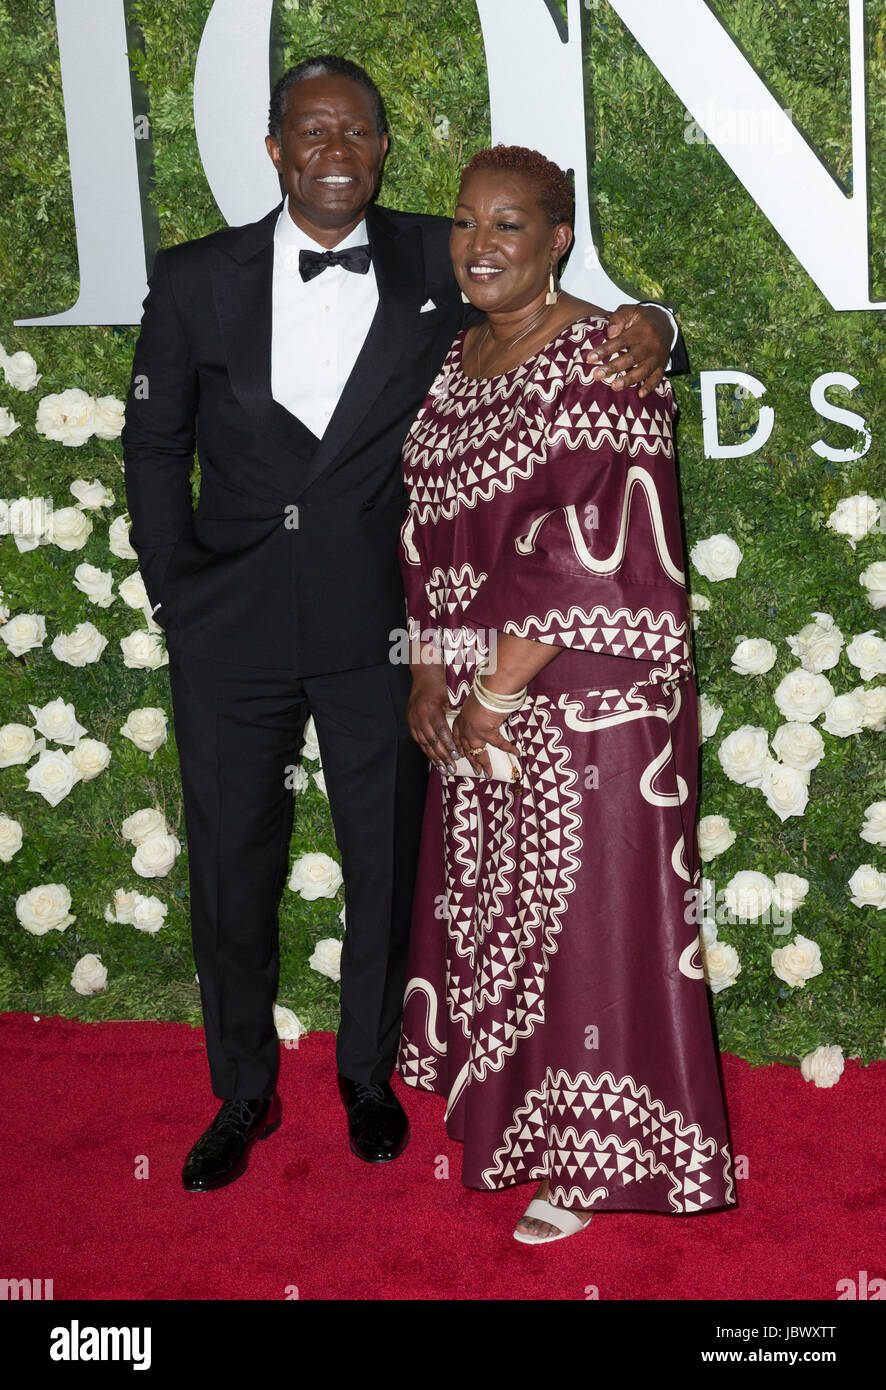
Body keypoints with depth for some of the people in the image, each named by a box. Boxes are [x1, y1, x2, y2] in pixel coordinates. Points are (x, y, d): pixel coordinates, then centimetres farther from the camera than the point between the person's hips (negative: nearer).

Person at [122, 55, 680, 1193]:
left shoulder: (437, 263, -1)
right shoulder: (195, 279, 0)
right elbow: (155, 442, 8)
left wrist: (646, 327, -16)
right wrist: (173, 595, 4)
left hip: (376, 624, 0)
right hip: (230, 628, 1)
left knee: (385, 860, 12)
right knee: (231, 866, 11)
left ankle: (367, 1072, 37)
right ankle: (243, 1093, 32)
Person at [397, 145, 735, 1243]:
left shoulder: (601, 362, -15)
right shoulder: (459, 359, 10)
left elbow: (593, 554, -21)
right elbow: (432, 531, 12)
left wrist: (493, 691, -18)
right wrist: (430, 671, 4)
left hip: (587, 697, -8)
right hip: (479, 693, 8)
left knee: (585, 907, 2)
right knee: (490, 896, 18)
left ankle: (598, 1159, 19)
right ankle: (513, 1104, 38)